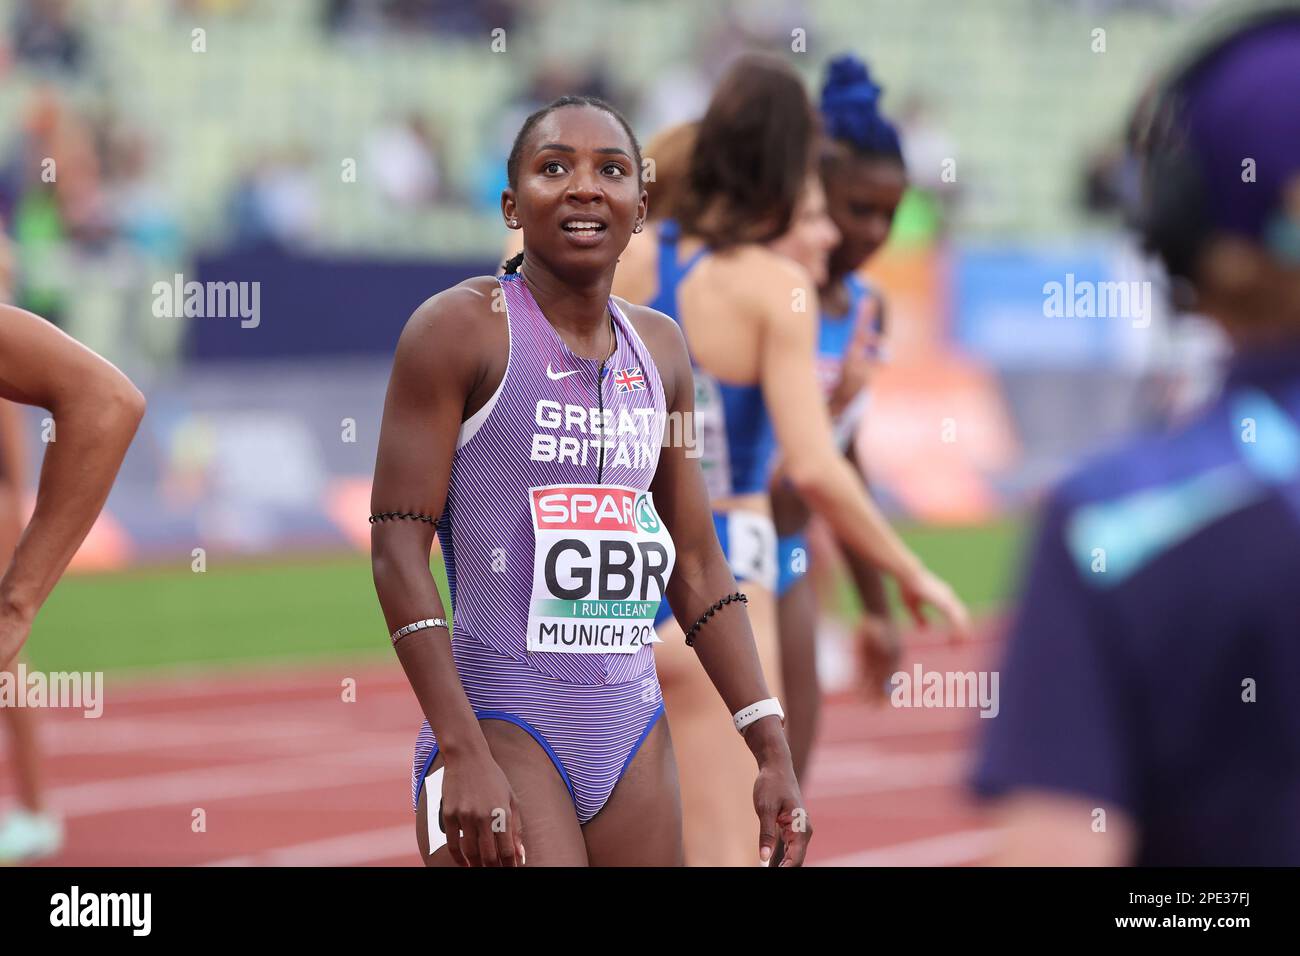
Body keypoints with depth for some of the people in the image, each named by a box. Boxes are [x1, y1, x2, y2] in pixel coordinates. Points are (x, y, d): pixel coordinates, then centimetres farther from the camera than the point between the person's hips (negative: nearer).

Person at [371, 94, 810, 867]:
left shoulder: (659, 348, 12)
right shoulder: (462, 328, -6)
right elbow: (398, 549, -11)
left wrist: (773, 752, 10)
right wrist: (464, 756, -20)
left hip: (634, 730, 6)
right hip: (500, 724, -6)